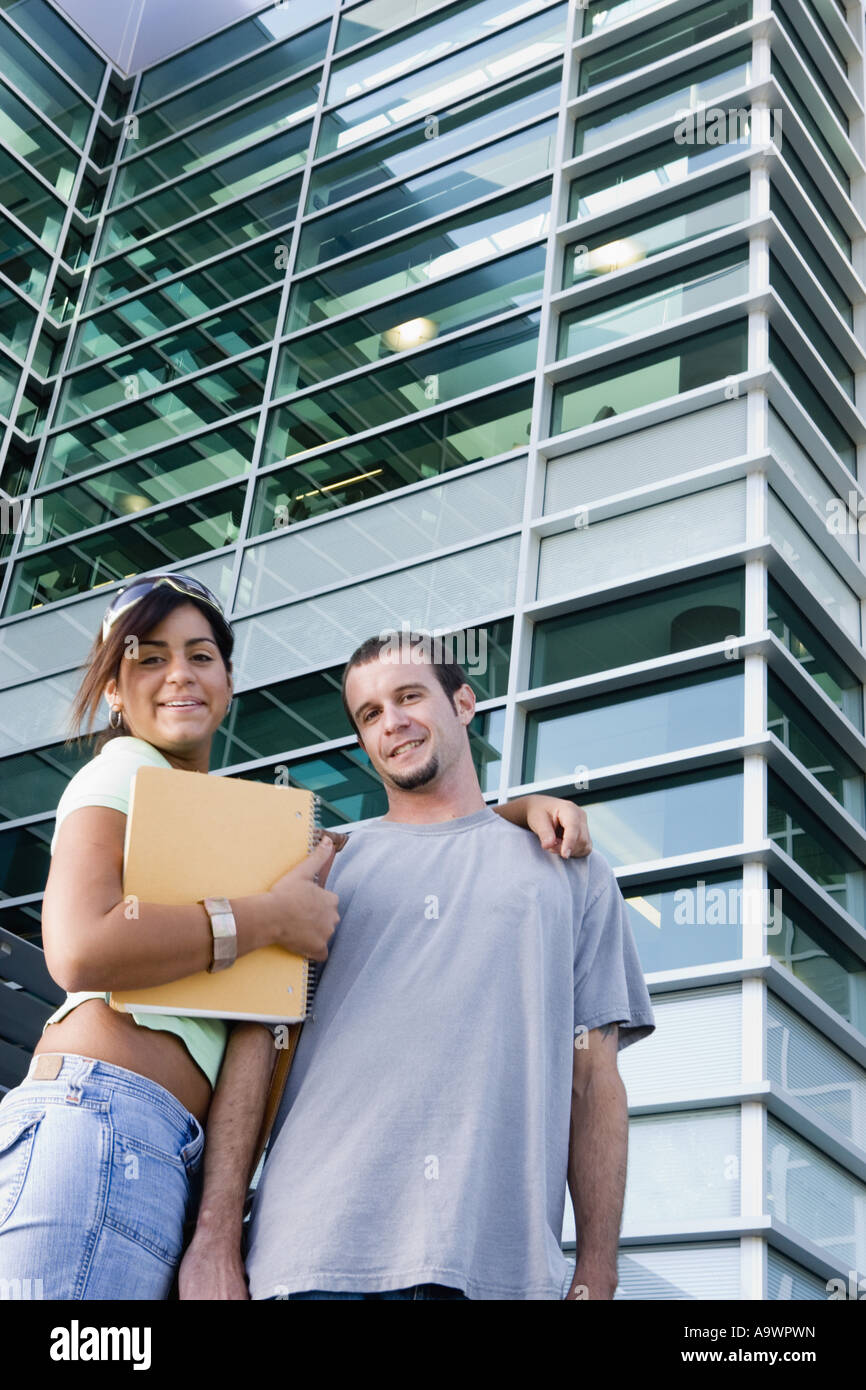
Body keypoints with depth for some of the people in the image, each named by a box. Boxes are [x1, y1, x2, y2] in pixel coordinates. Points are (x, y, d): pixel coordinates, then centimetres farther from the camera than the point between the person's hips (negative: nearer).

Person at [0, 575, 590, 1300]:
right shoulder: (124, 770, 2)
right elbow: (81, 949, -16)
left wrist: (519, 806, 13)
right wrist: (274, 916, -8)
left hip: (168, 1149, 8)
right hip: (102, 1113, -8)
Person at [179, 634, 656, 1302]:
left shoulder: (573, 875, 16)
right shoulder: (321, 866, 16)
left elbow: (594, 1079, 11)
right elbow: (256, 1040, 6)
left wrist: (597, 1275, 3)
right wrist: (216, 1241, -5)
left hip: (502, 1266, 0)